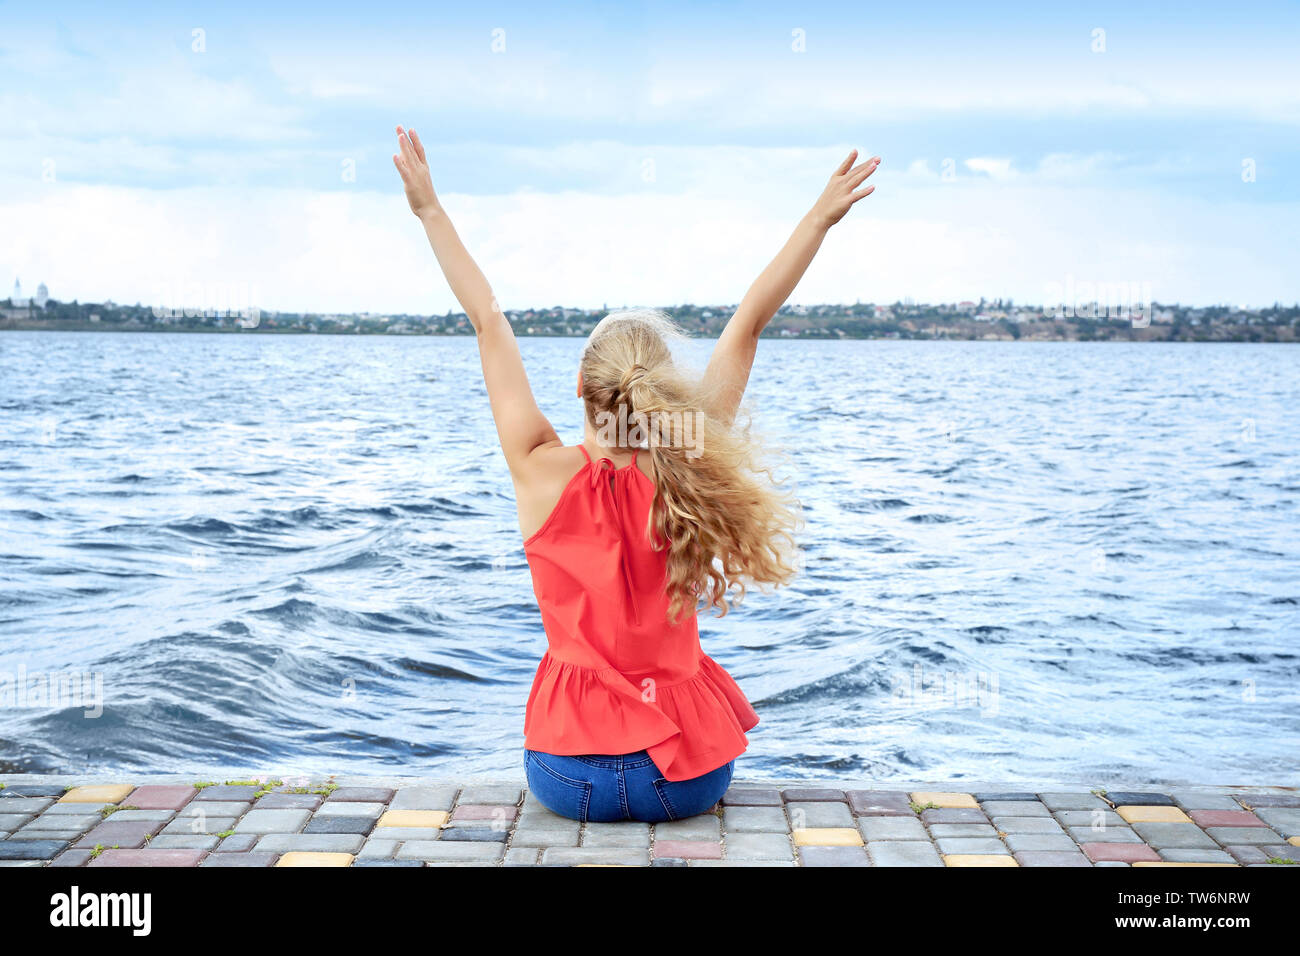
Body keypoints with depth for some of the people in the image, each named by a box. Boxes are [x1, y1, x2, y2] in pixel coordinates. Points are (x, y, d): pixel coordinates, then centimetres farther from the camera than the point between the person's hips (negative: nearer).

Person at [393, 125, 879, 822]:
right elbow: (748, 324, -8)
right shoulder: (686, 470, -13)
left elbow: (489, 324, -6)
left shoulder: (543, 473, -14)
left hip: (568, 780, 0)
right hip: (690, 775, 0)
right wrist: (819, 219, -2)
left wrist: (430, 210, 1)